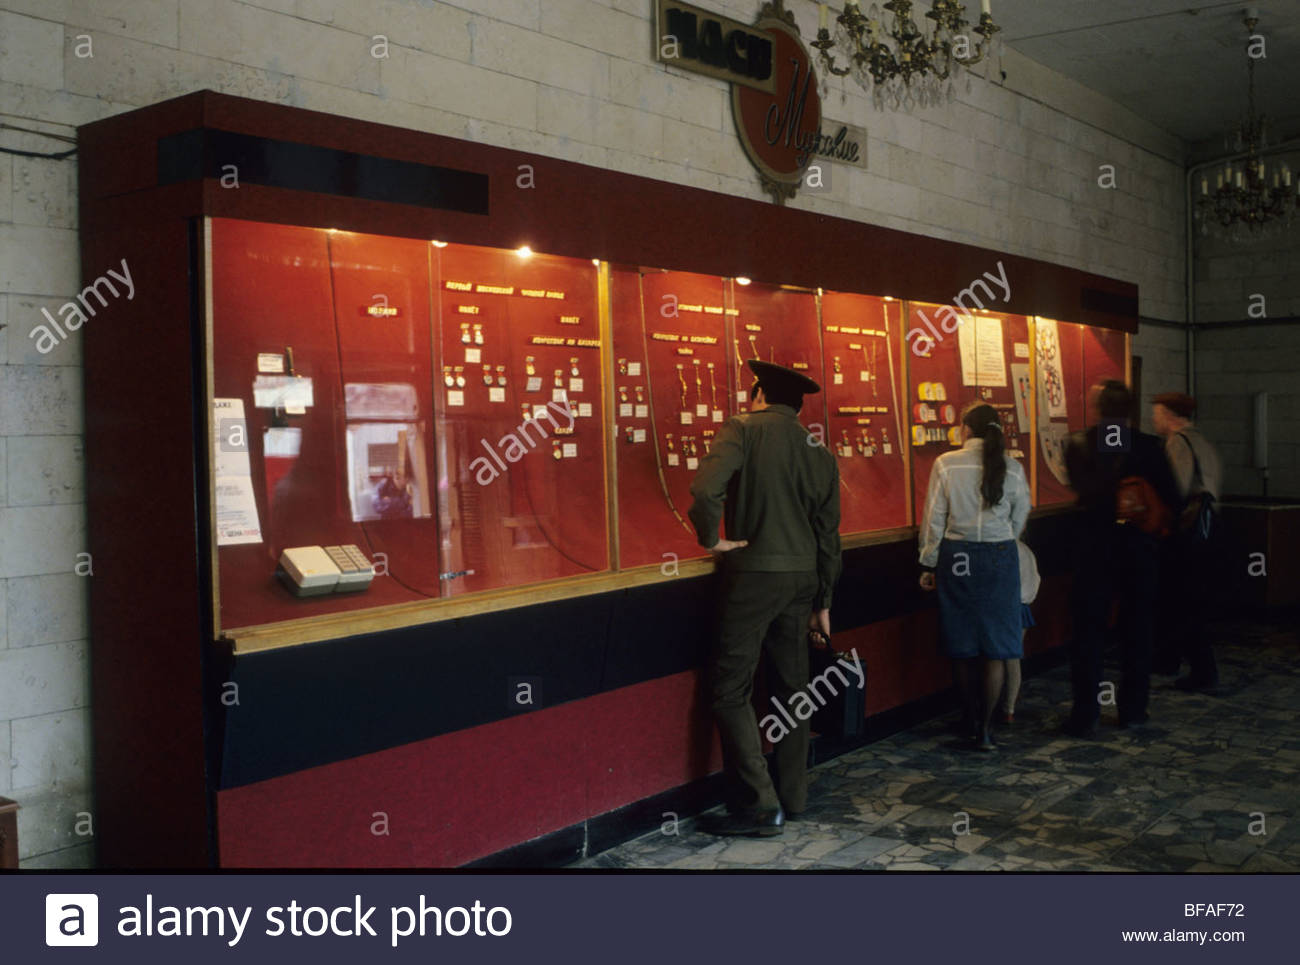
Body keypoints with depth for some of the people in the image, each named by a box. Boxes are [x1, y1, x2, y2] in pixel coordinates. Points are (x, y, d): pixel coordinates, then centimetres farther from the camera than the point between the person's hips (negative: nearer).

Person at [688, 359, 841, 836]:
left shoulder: (742, 429, -6)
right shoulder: (819, 451, 11)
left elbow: (706, 487, -24)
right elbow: (828, 534, 13)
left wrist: (712, 538, -7)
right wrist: (822, 602, 20)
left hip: (754, 572, -6)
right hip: (803, 577, 6)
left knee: (730, 689, 0)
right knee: (792, 685, 15)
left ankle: (759, 805, -2)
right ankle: (793, 794, 24)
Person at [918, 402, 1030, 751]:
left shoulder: (946, 464, -5)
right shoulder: (1012, 468, -1)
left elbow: (934, 519, -2)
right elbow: (1019, 519, 8)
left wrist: (928, 565, 7)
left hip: (956, 557, 0)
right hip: (1001, 557, 0)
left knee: (963, 644, 11)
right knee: (997, 644, 6)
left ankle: (973, 722, 22)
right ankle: (986, 727, 5)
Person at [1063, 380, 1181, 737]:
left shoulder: (1080, 444, -7)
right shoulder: (1148, 446, -7)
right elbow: (1171, 499, -6)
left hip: (1095, 547, -1)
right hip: (1139, 546, 1)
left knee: (1088, 631, 4)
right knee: (1137, 629, 13)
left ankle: (1086, 715, 2)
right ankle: (1133, 710, 20)